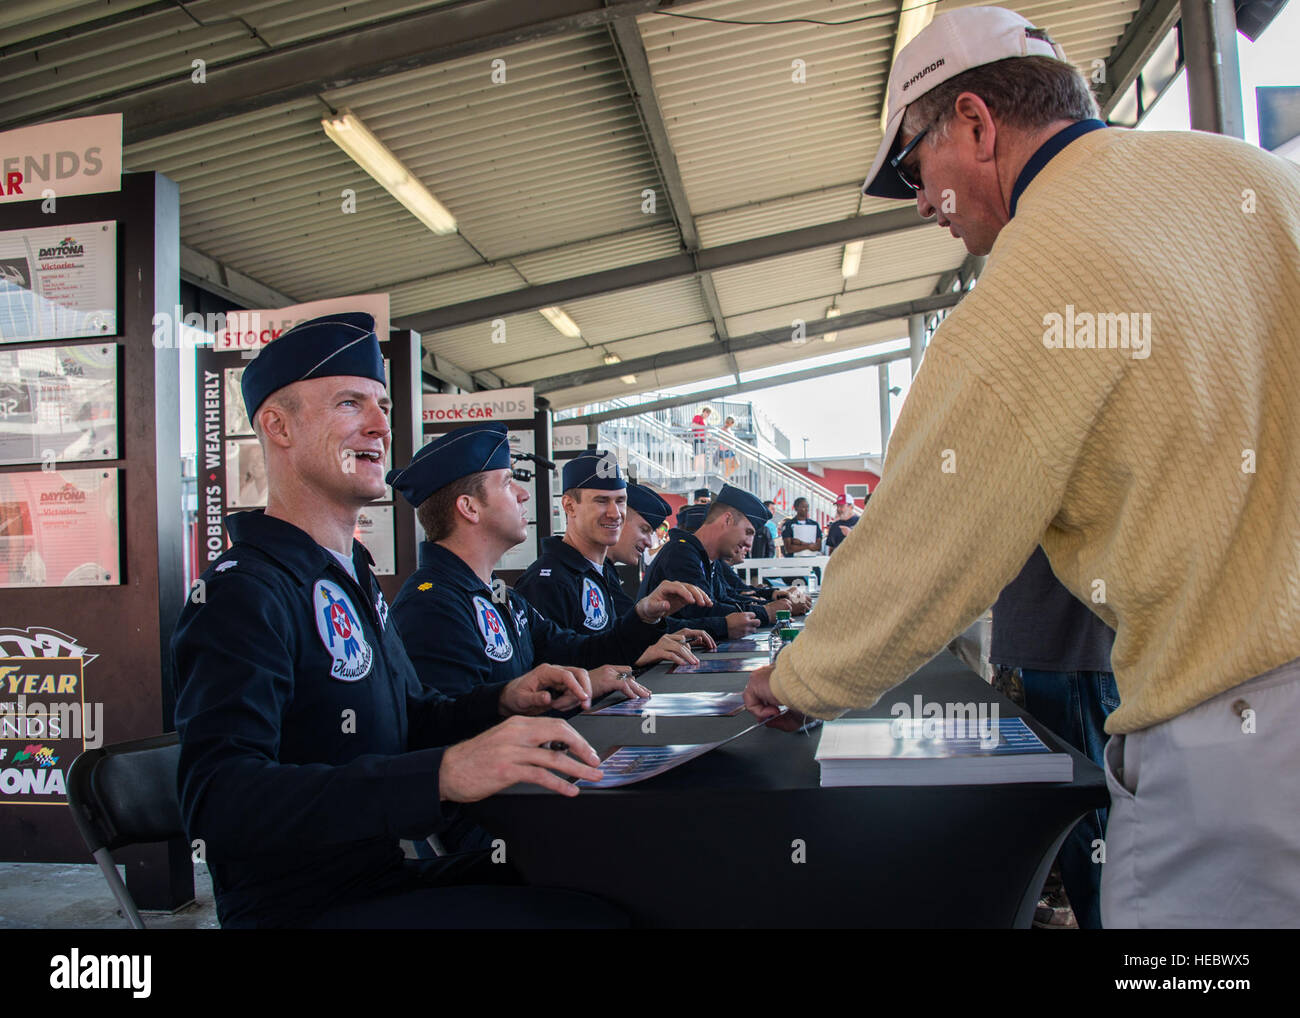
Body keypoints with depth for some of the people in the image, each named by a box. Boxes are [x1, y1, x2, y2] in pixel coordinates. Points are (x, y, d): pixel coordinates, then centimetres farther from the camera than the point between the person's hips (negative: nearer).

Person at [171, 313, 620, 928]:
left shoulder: (353, 581, 15)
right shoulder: (244, 590, -17)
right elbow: (217, 804, -31)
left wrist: (504, 702, 1)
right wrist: (444, 773, -41)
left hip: (386, 874, 9)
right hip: (304, 906, -9)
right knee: (586, 916, -24)